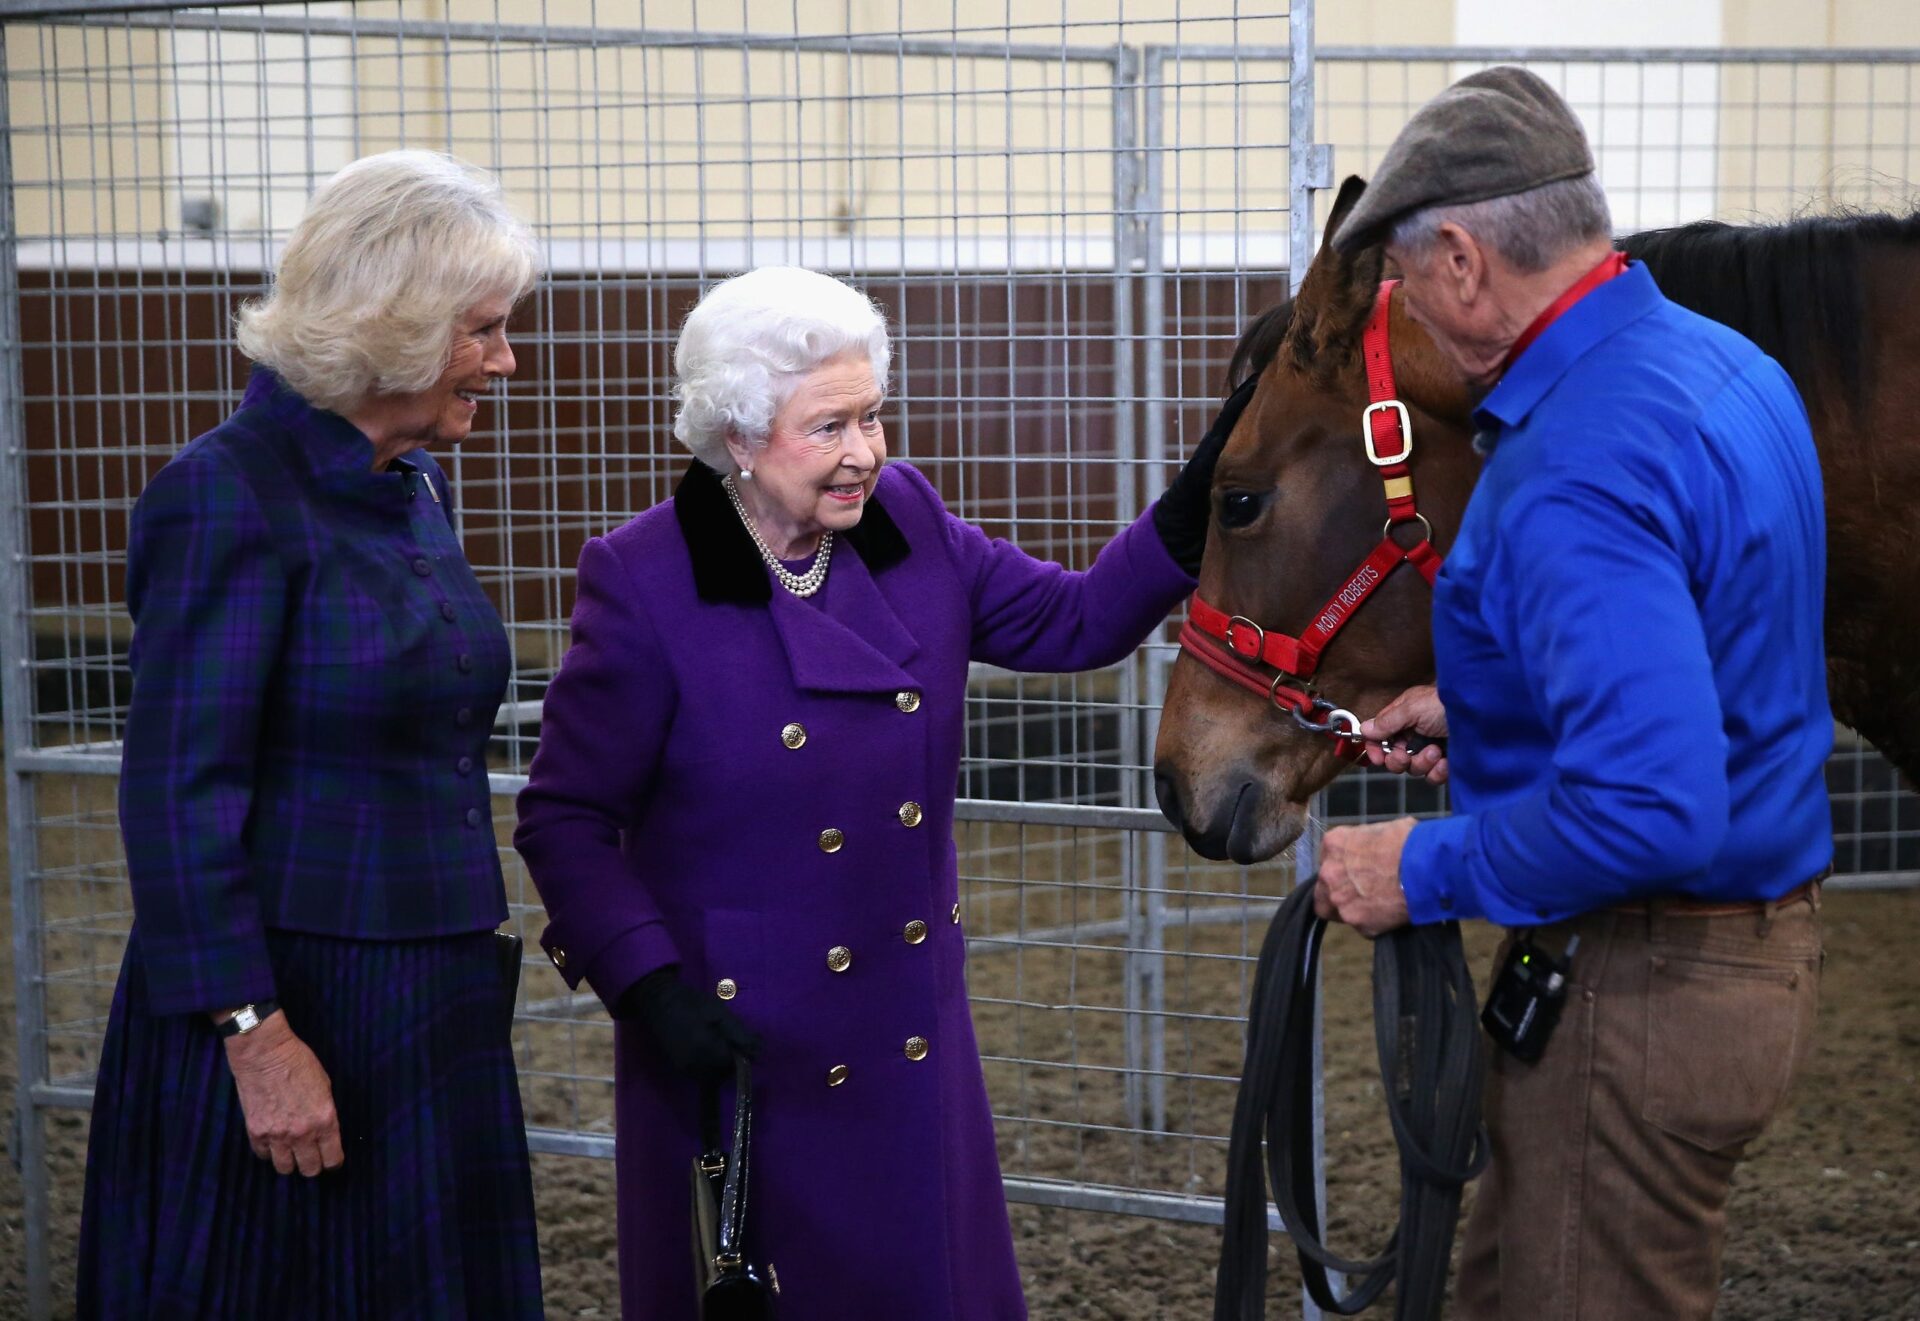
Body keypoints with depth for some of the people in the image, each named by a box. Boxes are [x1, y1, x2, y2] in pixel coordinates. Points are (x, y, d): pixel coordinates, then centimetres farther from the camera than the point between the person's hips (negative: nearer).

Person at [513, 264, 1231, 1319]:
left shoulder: (910, 525, -2)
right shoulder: (643, 584, -16)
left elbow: (1074, 623, 7)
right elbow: (563, 819, -12)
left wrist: (1192, 511, -7)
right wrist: (648, 985, -21)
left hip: (911, 1030, 5)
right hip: (735, 1038, -5)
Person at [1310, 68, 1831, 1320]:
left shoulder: (1576, 476, -28)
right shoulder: (1729, 364, 5)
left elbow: (1651, 810, -35)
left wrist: (1426, 867, -22)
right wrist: (1480, 707, 19)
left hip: (1641, 997, -10)